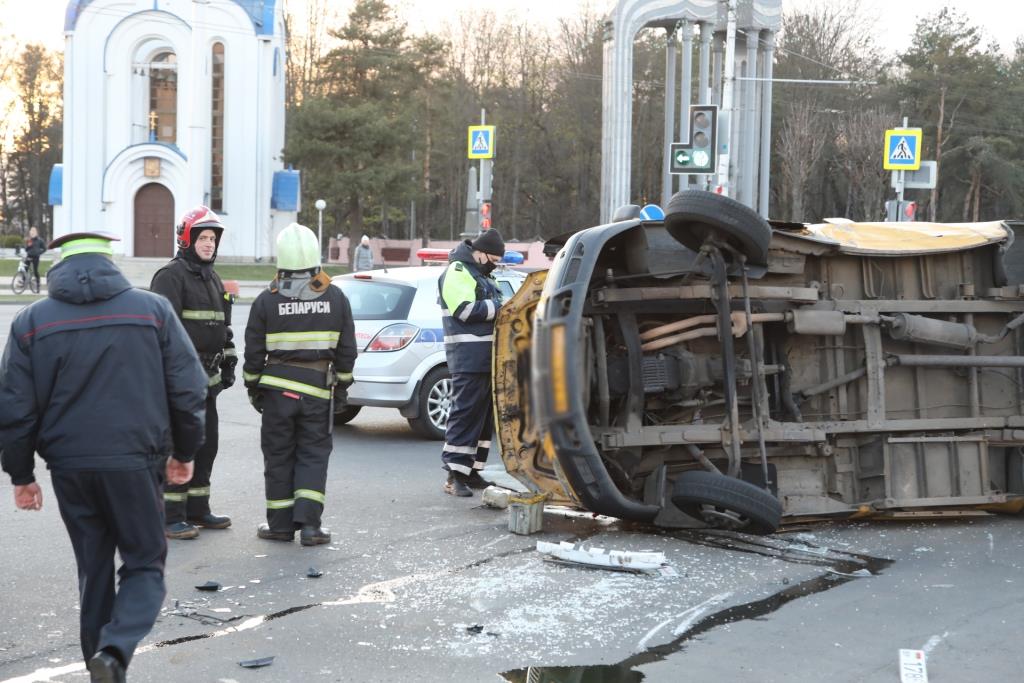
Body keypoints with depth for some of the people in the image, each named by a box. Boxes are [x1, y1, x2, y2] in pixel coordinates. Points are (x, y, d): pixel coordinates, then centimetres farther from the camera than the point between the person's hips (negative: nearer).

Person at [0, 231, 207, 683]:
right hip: (135, 463, -2)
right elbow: (188, 390, 0)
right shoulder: (153, 310, 0)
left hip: (69, 466, 2)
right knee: (144, 564, 9)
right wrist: (184, 452, 13)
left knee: (93, 569, 16)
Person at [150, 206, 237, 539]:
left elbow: (223, 326, 27)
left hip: (206, 377, 9)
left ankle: (197, 510, 23)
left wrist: (228, 364, 21)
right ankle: (171, 518, -4)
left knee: (205, 445, 13)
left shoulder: (212, 278, 19)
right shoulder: (171, 275, -10)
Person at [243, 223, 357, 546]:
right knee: (313, 455, 7)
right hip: (318, 388, 1)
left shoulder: (266, 301, -5)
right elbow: (347, 349, 4)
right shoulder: (335, 298, -1)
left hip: (277, 387, -1)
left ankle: (280, 525, 12)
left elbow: (254, 352, -1)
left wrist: (253, 387, 11)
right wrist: (341, 384, 15)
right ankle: (309, 523, -2)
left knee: (278, 456, 8)